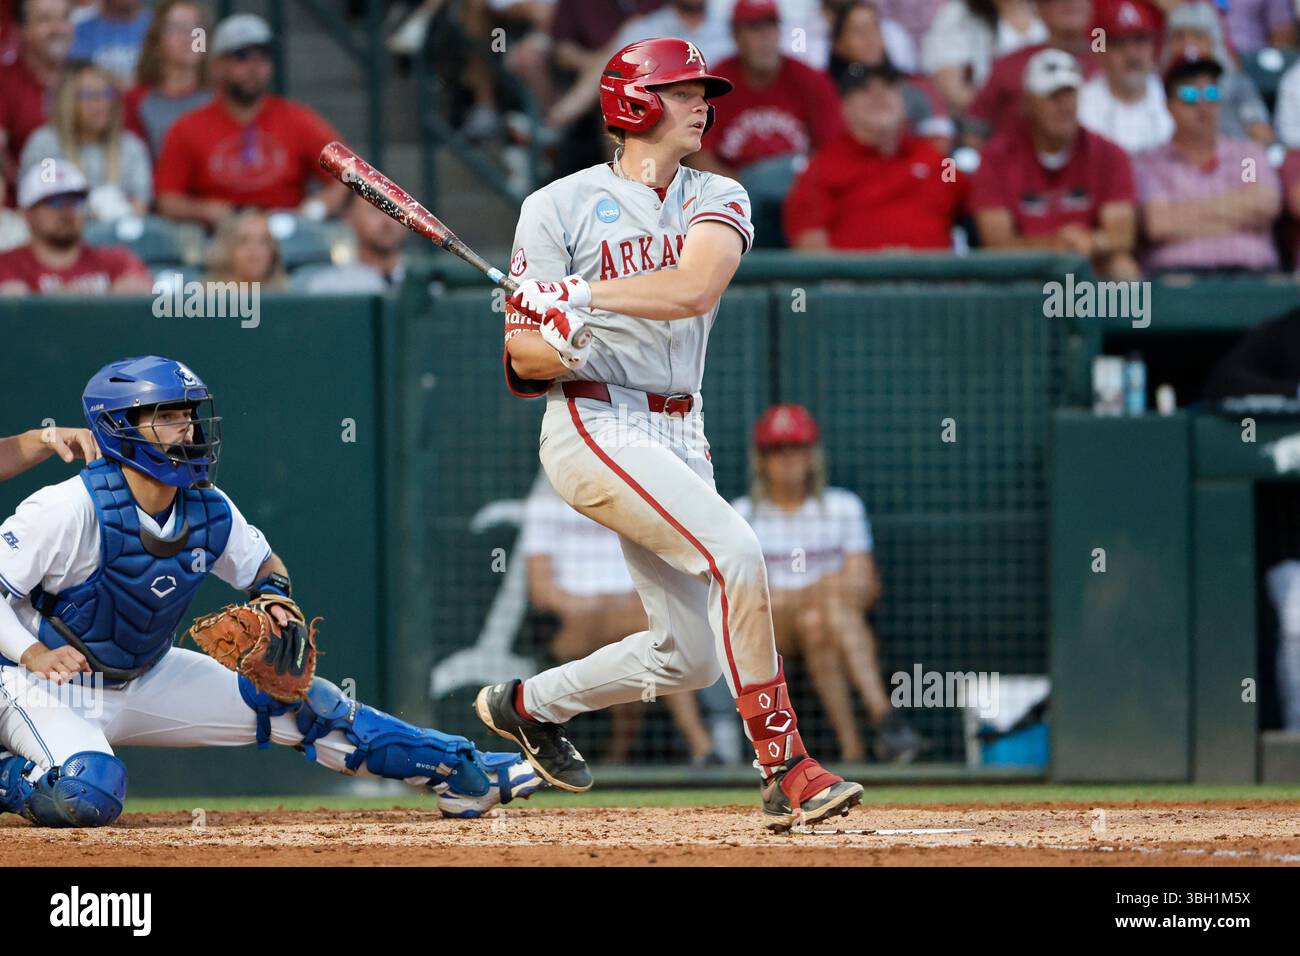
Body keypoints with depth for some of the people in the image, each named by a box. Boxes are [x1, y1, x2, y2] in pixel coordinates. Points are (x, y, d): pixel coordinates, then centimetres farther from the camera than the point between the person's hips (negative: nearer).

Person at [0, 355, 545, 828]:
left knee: (296, 702, 0)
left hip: (146, 678, 7)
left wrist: (274, 592, -7)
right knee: (89, 795, -38)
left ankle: (461, 772, 7)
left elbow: (262, 563, 16)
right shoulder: (71, 510, -25)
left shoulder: (209, 513, -4)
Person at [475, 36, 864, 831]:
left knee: (691, 657, 7)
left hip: (680, 436, 6)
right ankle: (786, 770, -24)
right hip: (595, 429, -6)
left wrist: (579, 295, -24)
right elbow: (523, 355, -4)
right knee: (734, 549, -26)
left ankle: (529, 704, 31)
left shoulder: (717, 200, 7)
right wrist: (547, 351, -27)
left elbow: (694, 289, -15)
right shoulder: (561, 207, -2)